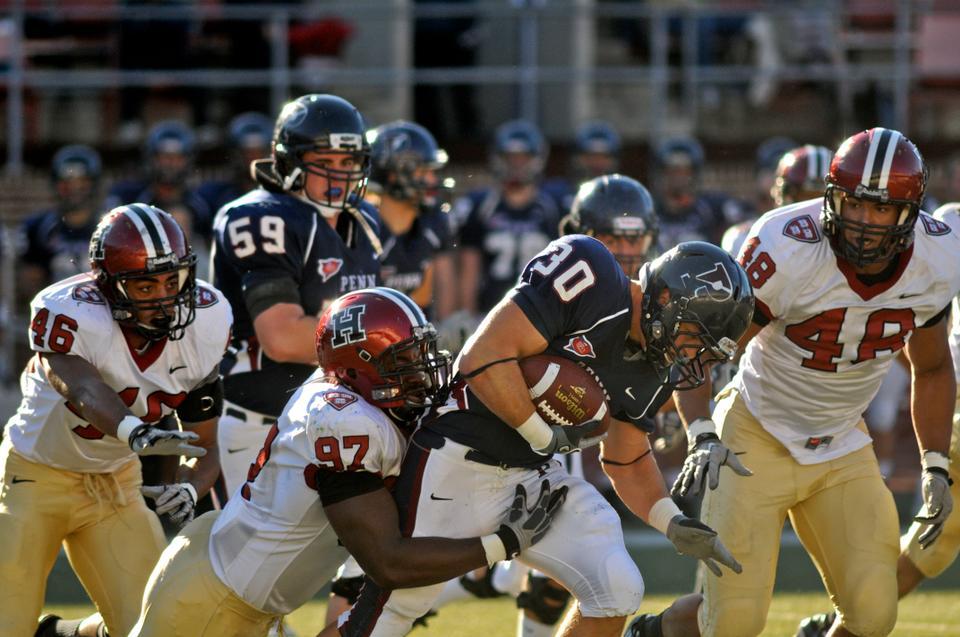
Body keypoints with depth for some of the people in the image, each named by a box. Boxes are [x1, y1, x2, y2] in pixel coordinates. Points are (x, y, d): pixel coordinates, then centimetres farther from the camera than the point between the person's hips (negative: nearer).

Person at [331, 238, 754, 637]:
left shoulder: (655, 368, 4)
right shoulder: (590, 277, -21)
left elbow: (627, 461, 16)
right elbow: (482, 358, -27)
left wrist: (673, 524, 1)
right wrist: (546, 437, -19)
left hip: (535, 475, 8)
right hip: (457, 463, -8)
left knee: (616, 592, -4)